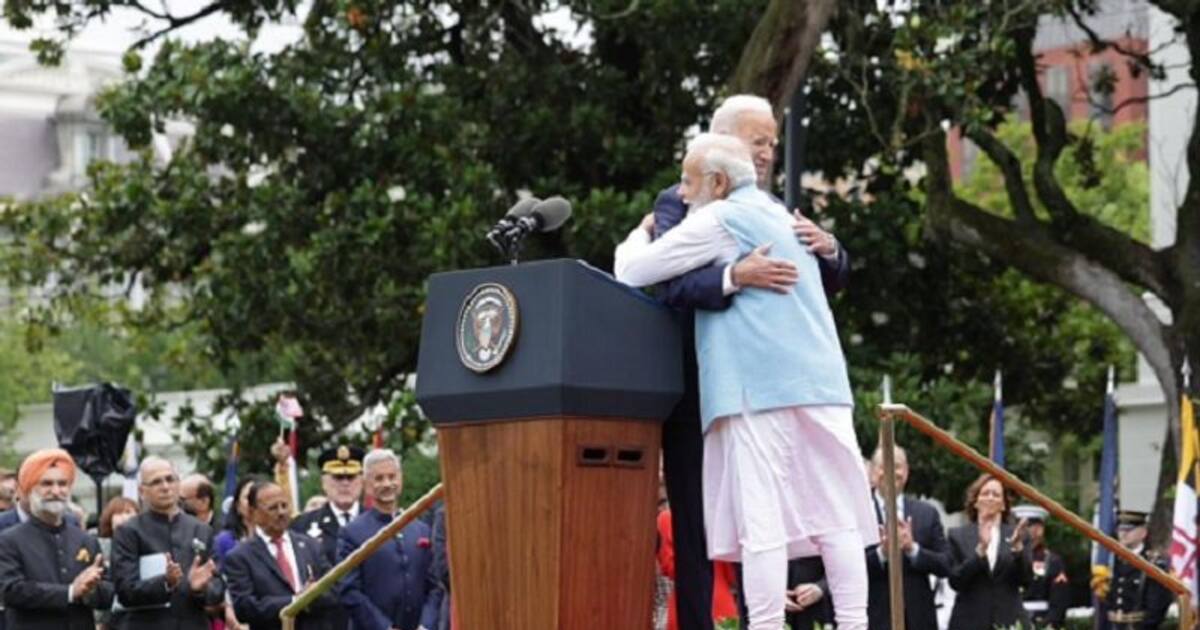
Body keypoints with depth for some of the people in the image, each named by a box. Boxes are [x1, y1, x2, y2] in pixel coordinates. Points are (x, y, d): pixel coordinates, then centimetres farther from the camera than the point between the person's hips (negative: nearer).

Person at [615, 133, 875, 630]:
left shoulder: (718, 221, 1)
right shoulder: (783, 217, 24)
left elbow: (631, 273, 3)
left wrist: (640, 233, 23)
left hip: (760, 389, -7)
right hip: (821, 383, 7)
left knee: (762, 522, -9)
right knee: (836, 515, 2)